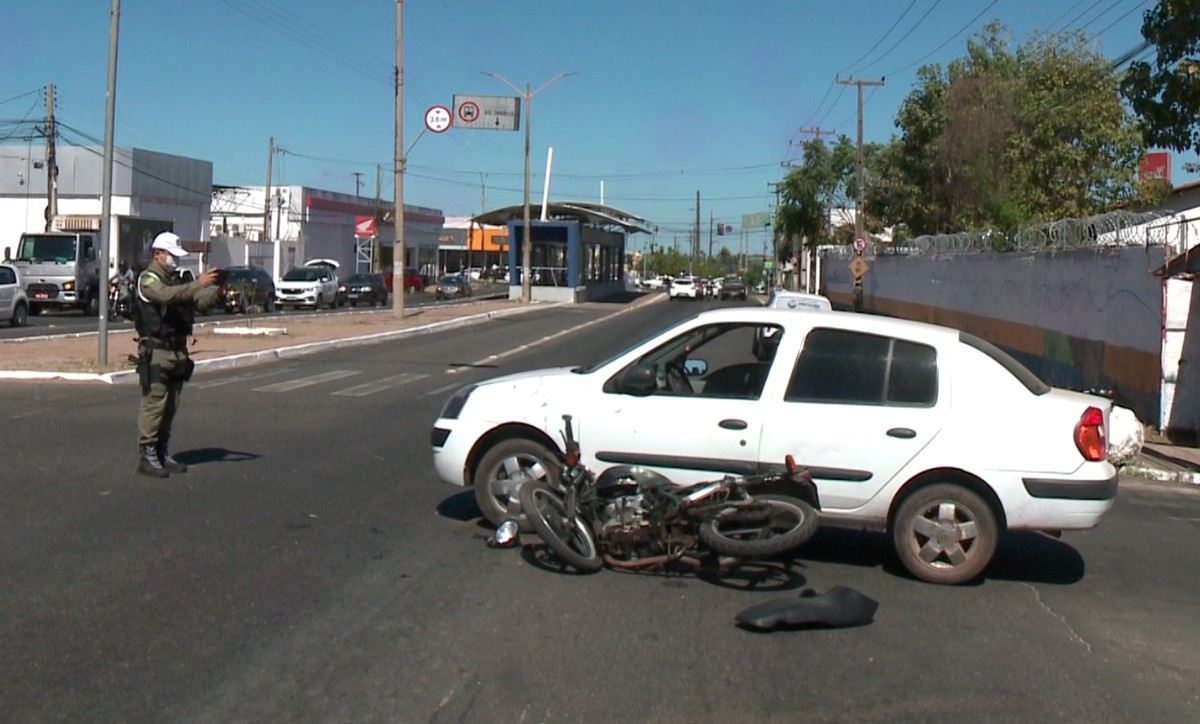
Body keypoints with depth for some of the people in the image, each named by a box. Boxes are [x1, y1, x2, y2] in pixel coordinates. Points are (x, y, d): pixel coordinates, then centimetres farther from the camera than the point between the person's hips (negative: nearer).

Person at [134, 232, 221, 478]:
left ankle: (163, 453, 17)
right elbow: (167, 295, -26)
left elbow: (200, 302, 11)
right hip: (155, 351, -8)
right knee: (154, 403, -8)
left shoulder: (177, 281, 20)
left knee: (170, 406, 10)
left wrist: (217, 289, -8)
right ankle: (146, 456, -4)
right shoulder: (148, 279, -5)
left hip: (177, 351, 8)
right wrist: (198, 284, -32)